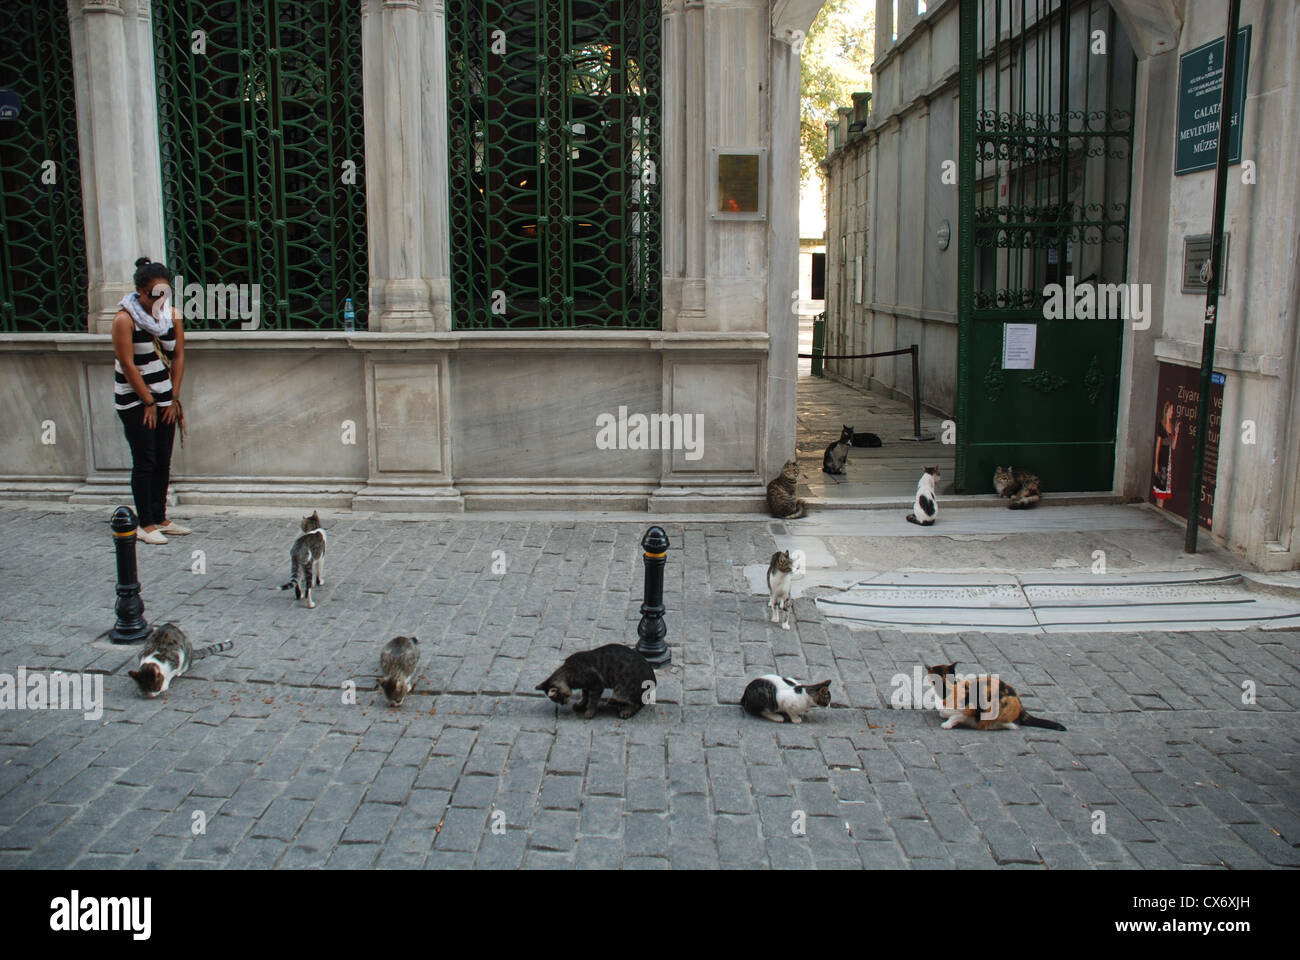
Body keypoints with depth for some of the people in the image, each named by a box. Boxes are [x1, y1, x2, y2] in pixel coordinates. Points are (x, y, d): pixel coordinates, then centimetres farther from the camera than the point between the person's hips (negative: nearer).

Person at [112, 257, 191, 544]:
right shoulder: (125, 319, -14)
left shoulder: (173, 314, 2)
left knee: (164, 461, 8)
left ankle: (160, 518, 18)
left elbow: (178, 357, 5)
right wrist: (149, 402, -10)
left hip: (165, 398, 5)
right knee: (145, 462, -4)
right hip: (134, 400, -5)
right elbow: (127, 364, -14)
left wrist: (174, 399, 1)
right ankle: (145, 524, 4)